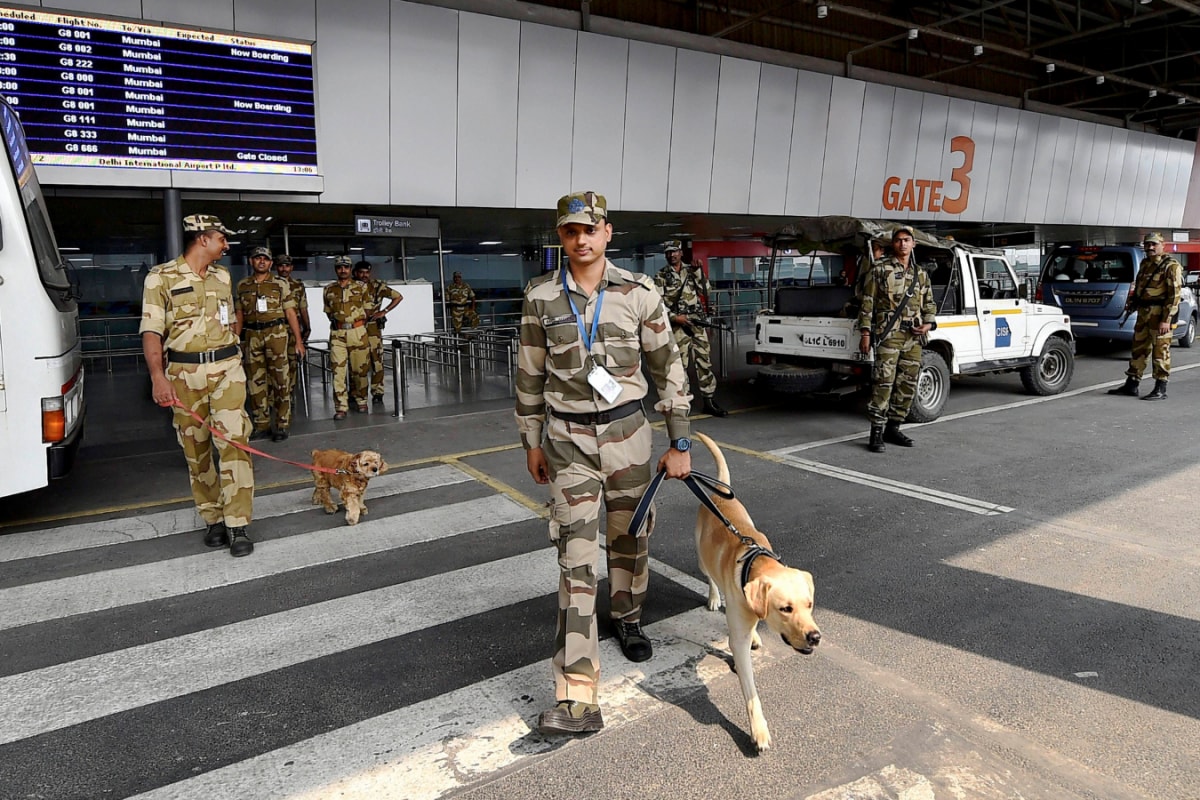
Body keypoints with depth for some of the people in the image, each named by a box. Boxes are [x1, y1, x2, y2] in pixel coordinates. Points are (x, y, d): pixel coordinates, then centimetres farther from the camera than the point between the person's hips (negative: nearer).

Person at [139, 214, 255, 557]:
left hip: (226, 368, 2)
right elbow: (151, 332, -7)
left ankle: (237, 525, -6)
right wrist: (158, 377, -18)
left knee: (233, 442, -9)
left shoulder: (222, 277, 12)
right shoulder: (161, 278, -2)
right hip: (184, 373, -2)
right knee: (196, 450, 6)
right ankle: (213, 519, 19)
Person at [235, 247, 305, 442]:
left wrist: (298, 340, -3)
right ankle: (261, 425, 14)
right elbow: (239, 315, 15)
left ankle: (282, 425, 4)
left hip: (276, 334, -3)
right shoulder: (242, 285, 12)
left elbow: (290, 314, 2)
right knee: (256, 381, 6)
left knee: (280, 380, -3)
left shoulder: (280, 284, 4)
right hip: (252, 336, 3)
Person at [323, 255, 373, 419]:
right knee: (338, 370, -6)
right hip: (337, 334, 1)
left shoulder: (361, 287, 5)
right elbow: (328, 312, 16)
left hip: (358, 332, 0)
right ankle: (340, 407, -5)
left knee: (359, 369, 5)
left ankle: (361, 401, 23)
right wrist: (339, 323, 8)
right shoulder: (329, 290, 8)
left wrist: (358, 325, 6)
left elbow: (367, 310, 9)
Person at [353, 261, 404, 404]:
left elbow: (398, 297, 3)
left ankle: (377, 394, 3)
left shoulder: (377, 286, -1)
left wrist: (384, 312, -2)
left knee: (377, 361, -5)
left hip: (372, 329, -2)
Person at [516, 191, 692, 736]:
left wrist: (679, 442, 1)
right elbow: (531, 374, 7)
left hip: (627, 434, 1)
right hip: (568, 441, -1)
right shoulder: (541, 297, -2)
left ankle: (627, 619, 47)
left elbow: (667, 368, 1)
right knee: (576, 559, -6)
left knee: (629, 538, 16)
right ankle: (576, 698, -6)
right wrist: (531, 441, 10)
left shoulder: (638, 293, -4)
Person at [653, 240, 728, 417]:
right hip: (677, 325, -3)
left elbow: (706, 289, 4)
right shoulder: (661, 276, 3)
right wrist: (674, 317, -16)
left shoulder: (691, 271, 14)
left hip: (697, 323, 3)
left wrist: (697, 271, -5)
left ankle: (710, 401, 9)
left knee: (704, 361, 3)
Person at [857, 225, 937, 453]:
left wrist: (929, 324, 2)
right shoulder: (880, 269, 2)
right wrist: (866, 333, -8)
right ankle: (877, 432, -8)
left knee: (907, 384, 6)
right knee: (884, 382, -12)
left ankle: (893, 428, 17)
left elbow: (929, 304, 22)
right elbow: (867, 303, -2)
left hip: (913, 337, 6)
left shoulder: (921, 275, 16)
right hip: (889, 334, -5)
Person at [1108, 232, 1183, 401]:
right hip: (1143, 313, 8)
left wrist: (1166, 320, -20)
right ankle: (1130, 386, 19)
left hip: (1160, 314, -8)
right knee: (1138, 349, 12)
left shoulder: (1171, 266, -9)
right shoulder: (1144, 264, 16)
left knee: (1161, 352, -4)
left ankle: (1160, 390, 1)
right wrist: (1131, 303, 10)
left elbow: (1174, 295, -15)